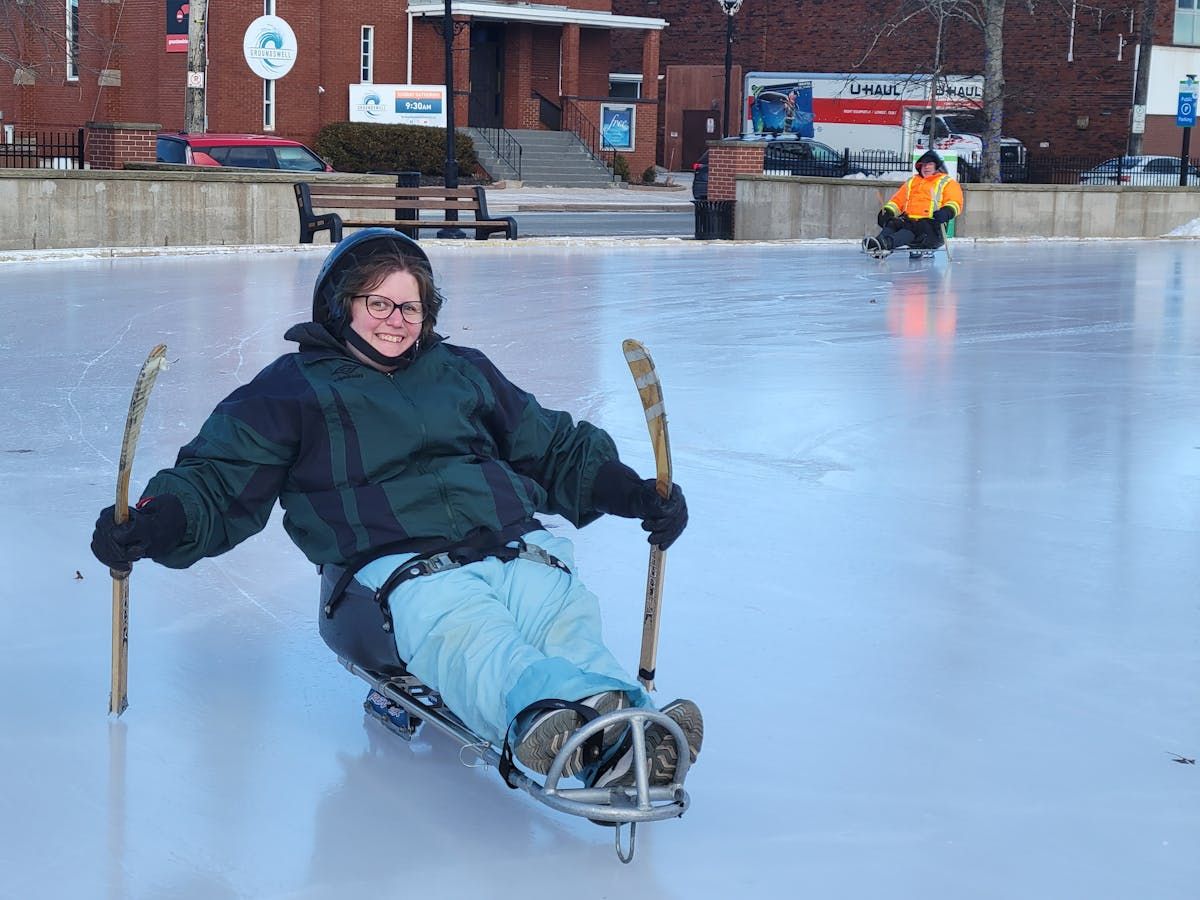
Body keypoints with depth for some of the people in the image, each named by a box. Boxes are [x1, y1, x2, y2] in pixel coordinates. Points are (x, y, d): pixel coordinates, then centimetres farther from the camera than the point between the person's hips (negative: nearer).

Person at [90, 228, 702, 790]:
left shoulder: (463, 372, 31)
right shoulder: (291, 390, 18)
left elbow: (555, 450, 36)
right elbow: (219, 482, 10)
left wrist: (631, 493, 20)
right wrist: (157, 522, -11)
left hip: (514, 546, 4)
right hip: (397, 564, -4)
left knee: (566, 619, -32)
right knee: (461, 629, -39)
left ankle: (615, 746, -60)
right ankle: (550, 711, -70)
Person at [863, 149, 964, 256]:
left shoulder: (948, 182, 13)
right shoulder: (912, 182, 30)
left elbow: (955, 203, -1)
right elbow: (898, 200, 27)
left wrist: (947, 212, -24)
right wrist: (888, 211, 5)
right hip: (908, 221, 5)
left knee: (911, 228, -37)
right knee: (892, 223, -27)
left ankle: (886, 243, -64)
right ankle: (879, 240, -58)